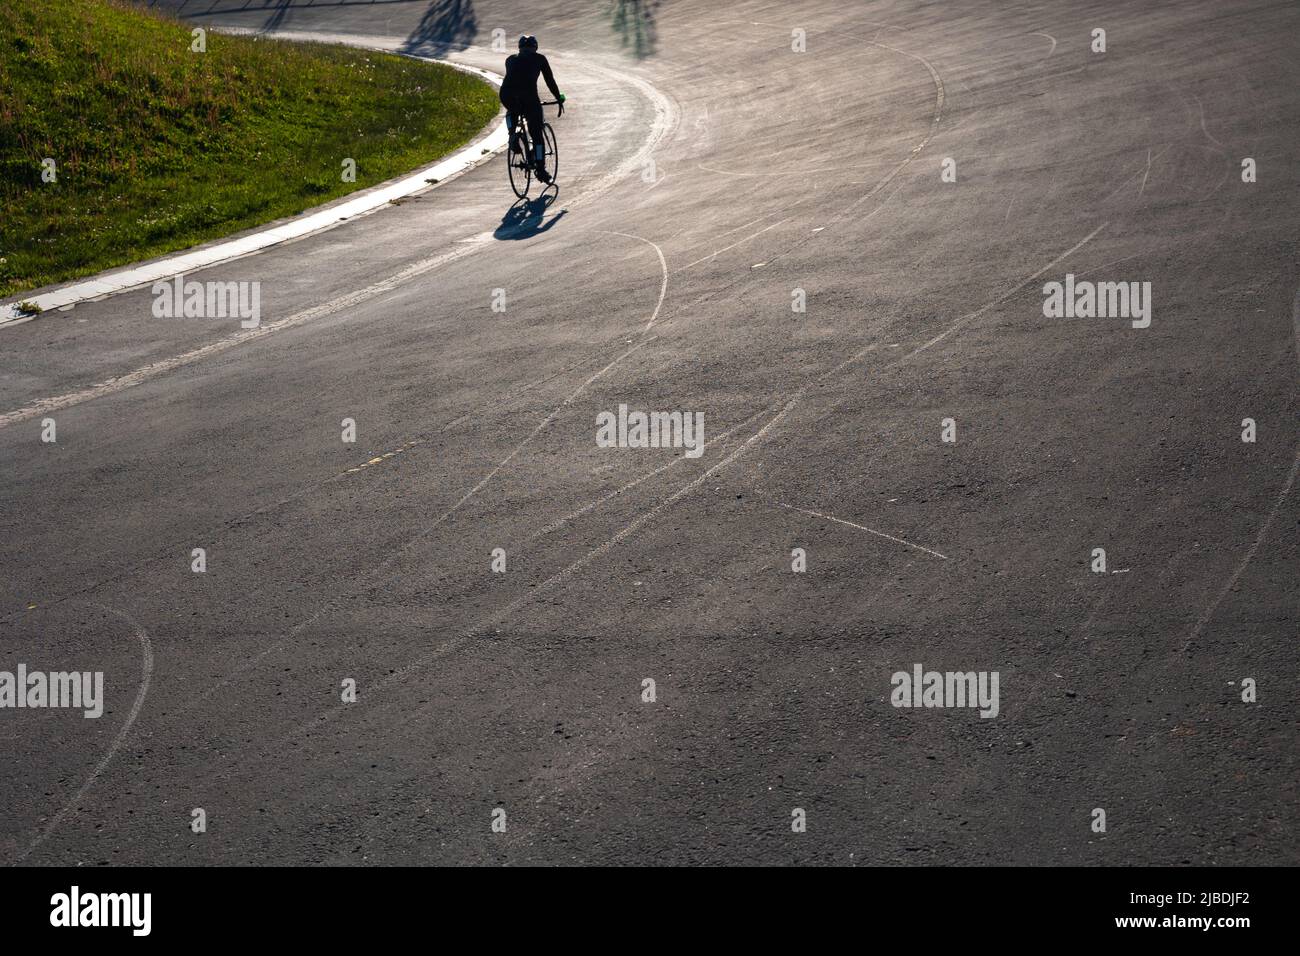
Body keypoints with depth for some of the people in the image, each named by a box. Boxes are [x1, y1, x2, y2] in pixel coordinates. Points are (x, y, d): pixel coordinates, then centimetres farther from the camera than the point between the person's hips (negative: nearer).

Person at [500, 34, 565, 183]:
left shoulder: (511, 59, 30)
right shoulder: (539, 59, 22)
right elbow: (550, 81, 24)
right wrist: (559, 99, 36)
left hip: (507, 95, 3)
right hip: (528, 95, -3)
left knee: (511, 113, 39)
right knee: (536, 134, 10)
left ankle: (512, 135, 11)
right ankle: (540, 169, 6)